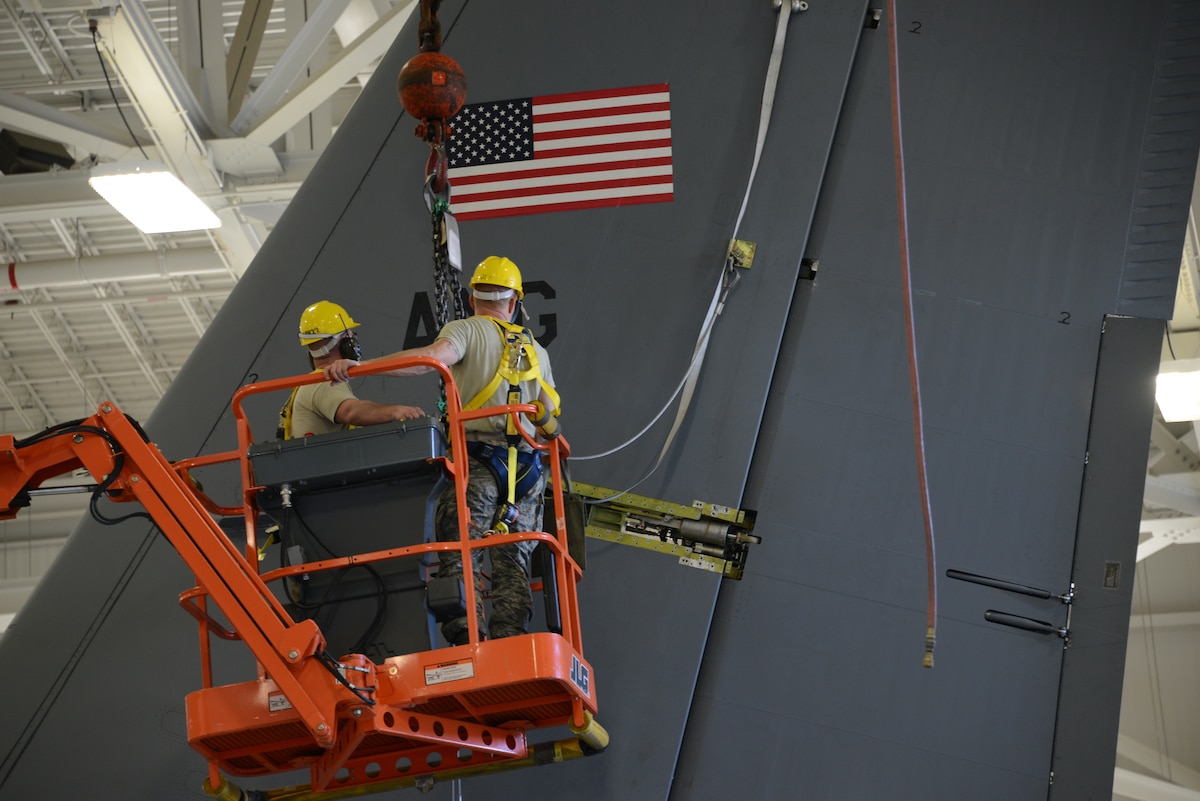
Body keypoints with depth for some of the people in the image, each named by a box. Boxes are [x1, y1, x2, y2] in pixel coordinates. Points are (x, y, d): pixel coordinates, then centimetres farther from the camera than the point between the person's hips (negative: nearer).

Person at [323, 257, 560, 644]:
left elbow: (434, 355, -18)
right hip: (526, 467, 5)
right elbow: (549, 423, 22)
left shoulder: (468, 330, 5)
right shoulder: (536, 350, 23)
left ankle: (468, 641, -24)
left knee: (461, 557, -9)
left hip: (477, 460, -5)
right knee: (512, 563, 2)